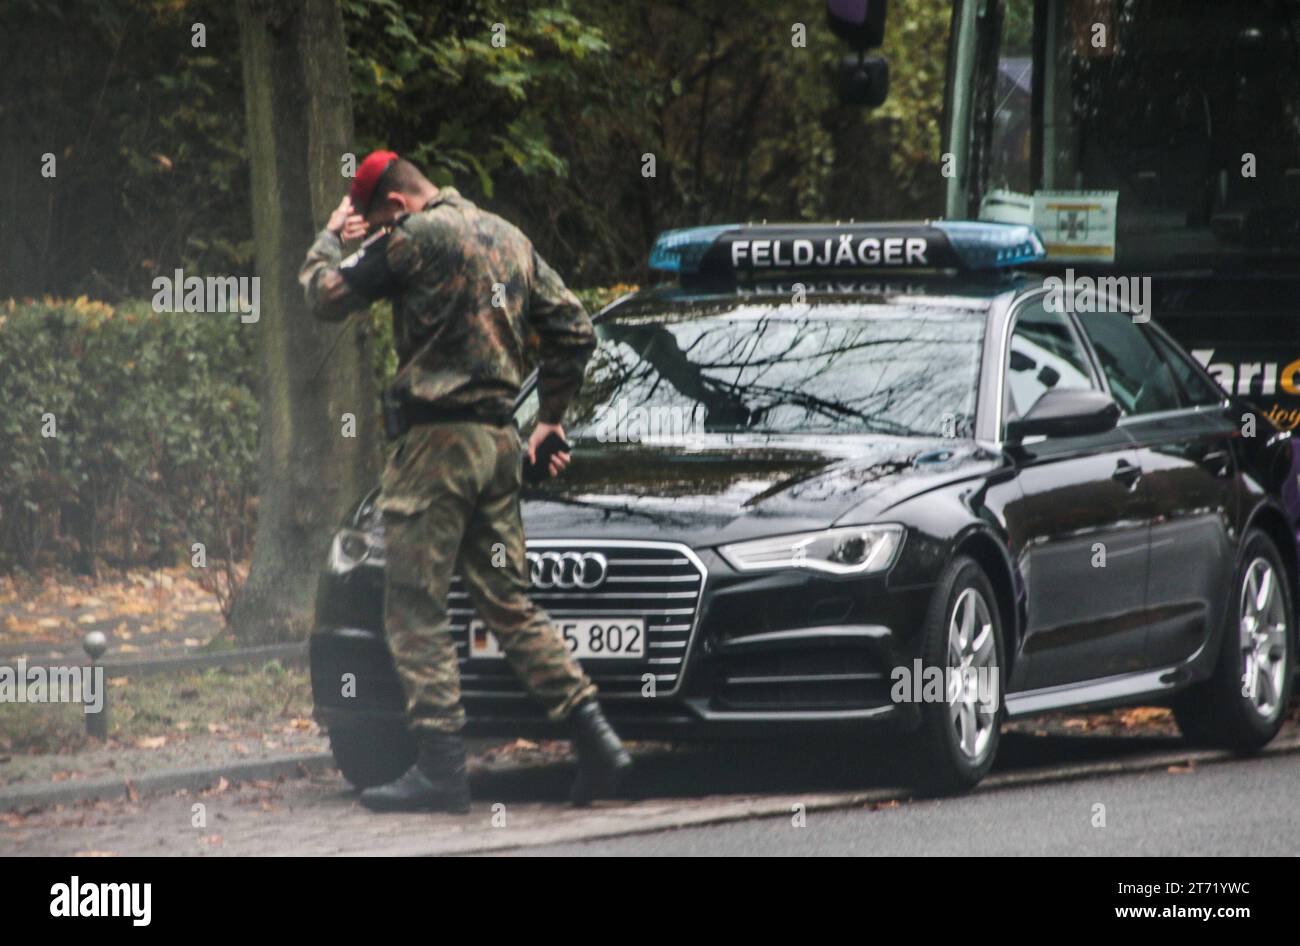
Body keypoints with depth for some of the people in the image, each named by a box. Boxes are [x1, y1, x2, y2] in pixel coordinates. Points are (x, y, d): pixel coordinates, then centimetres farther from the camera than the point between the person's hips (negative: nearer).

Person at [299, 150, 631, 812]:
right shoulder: (508, 238, 17)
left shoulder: (415, 237, -8)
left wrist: (331, 237, 14)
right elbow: (572, 328, 21)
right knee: (507, 602, 12)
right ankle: (595, 738, 3)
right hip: (500, 443, 8)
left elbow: (326, 296, -5)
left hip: (438, 438, -8)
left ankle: (441, 768, -11)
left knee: (416, 607, -5)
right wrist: (550, 416, 27)